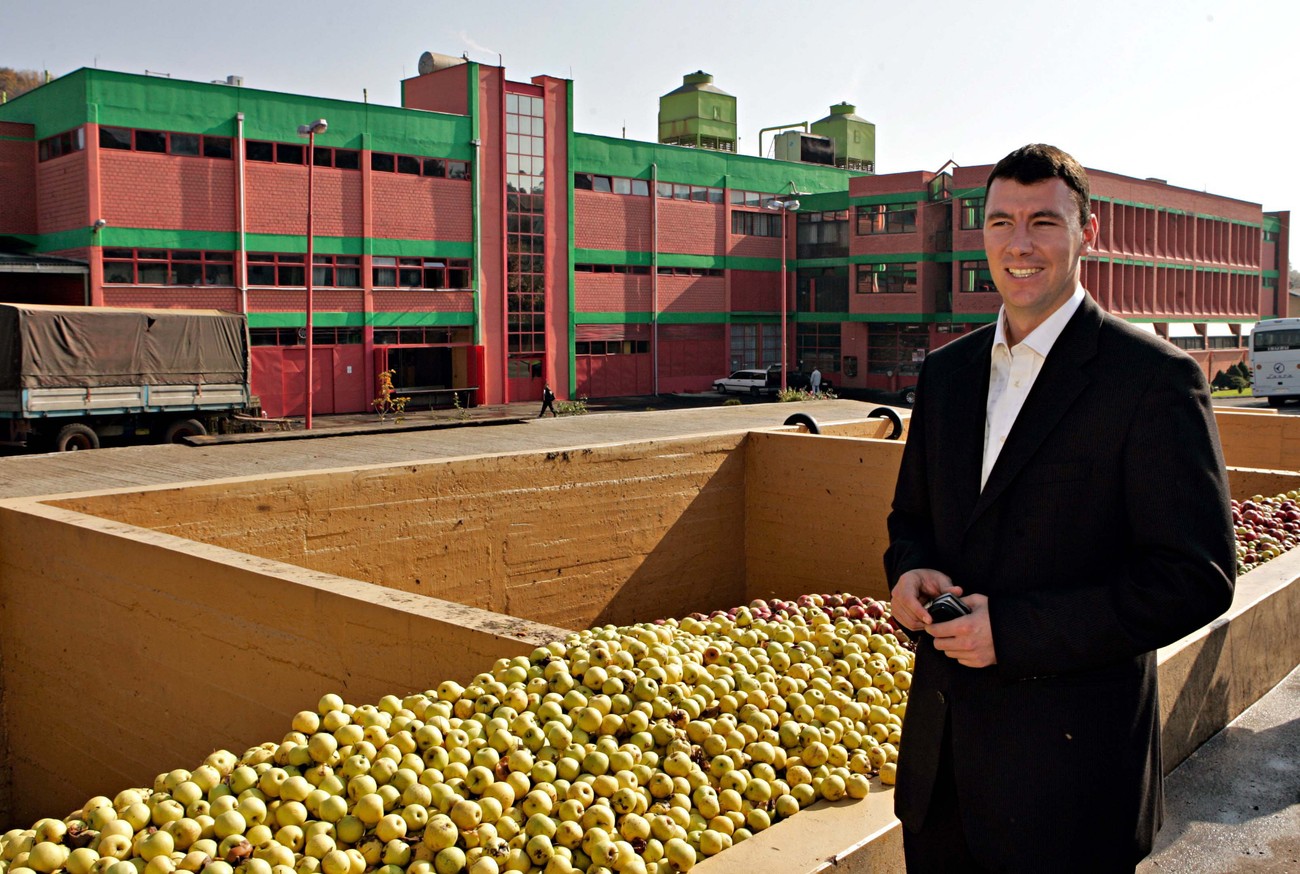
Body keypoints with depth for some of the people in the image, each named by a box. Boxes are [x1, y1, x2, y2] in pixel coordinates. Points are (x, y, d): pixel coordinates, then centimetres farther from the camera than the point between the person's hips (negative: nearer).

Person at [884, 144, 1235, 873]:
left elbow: (1197, 575, -15)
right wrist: (910, 570, -6)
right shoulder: (946, 372, 8)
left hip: (1070, 758, -5)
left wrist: (1013, 629, -20)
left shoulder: (1154, 378, -12)